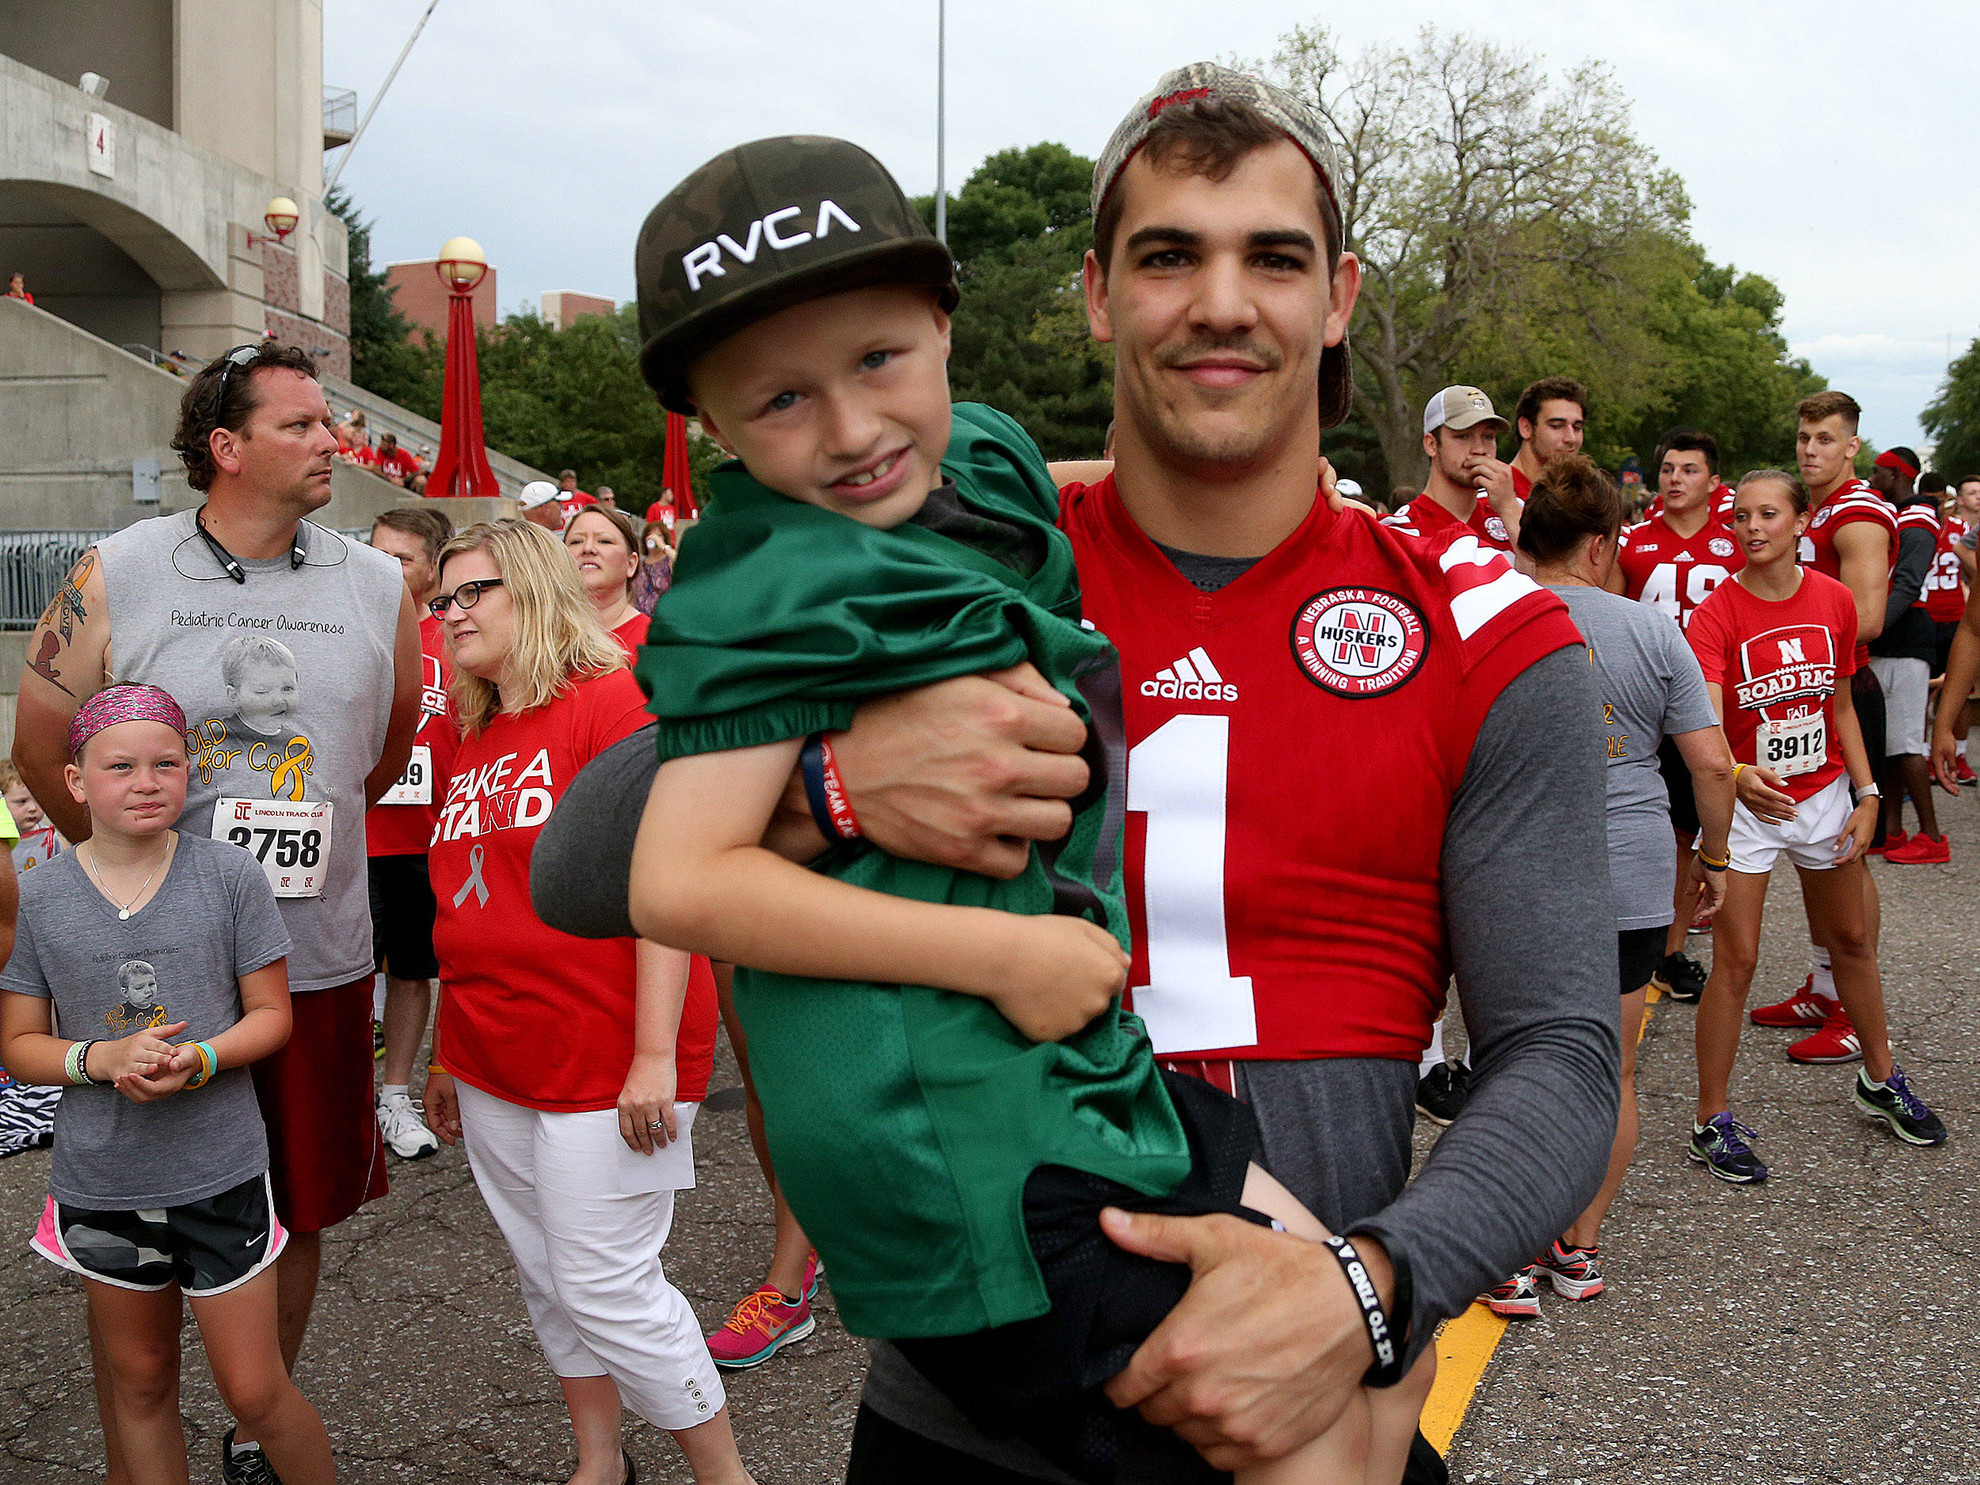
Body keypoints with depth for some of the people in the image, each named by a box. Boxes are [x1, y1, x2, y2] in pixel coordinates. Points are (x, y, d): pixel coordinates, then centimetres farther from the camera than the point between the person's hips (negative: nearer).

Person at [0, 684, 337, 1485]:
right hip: (102, 1181, 2)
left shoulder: (231, 875, -7)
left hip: (221, 1173, -2)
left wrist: (200, 1059, -21)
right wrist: (105, 1058, -18)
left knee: (255, 1391, 4)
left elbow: (271, 1013, -2)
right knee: (138, 1381, 18)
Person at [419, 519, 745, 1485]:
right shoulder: (468, 744, 12)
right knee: (544, 1279, 16)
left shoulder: (610, 701, -11)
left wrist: (655, 1055, -21)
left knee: (606, 1289, -2)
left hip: (602, 1065, -7)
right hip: (495, 1070, 7)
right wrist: (448, 1056, 20)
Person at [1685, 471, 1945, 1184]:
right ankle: (1712, 1122, 5)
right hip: (1744, 801, -4)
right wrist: (1737, 776, -46)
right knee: (1735, 958, -5)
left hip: (1824, 795, 5)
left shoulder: (1835, 600, -1)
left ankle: (1881, 1078, 40)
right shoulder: (1715, 615, -15)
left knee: (1851, 938, 19)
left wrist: (1866, 792, 4)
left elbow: (1841, 705, 9)